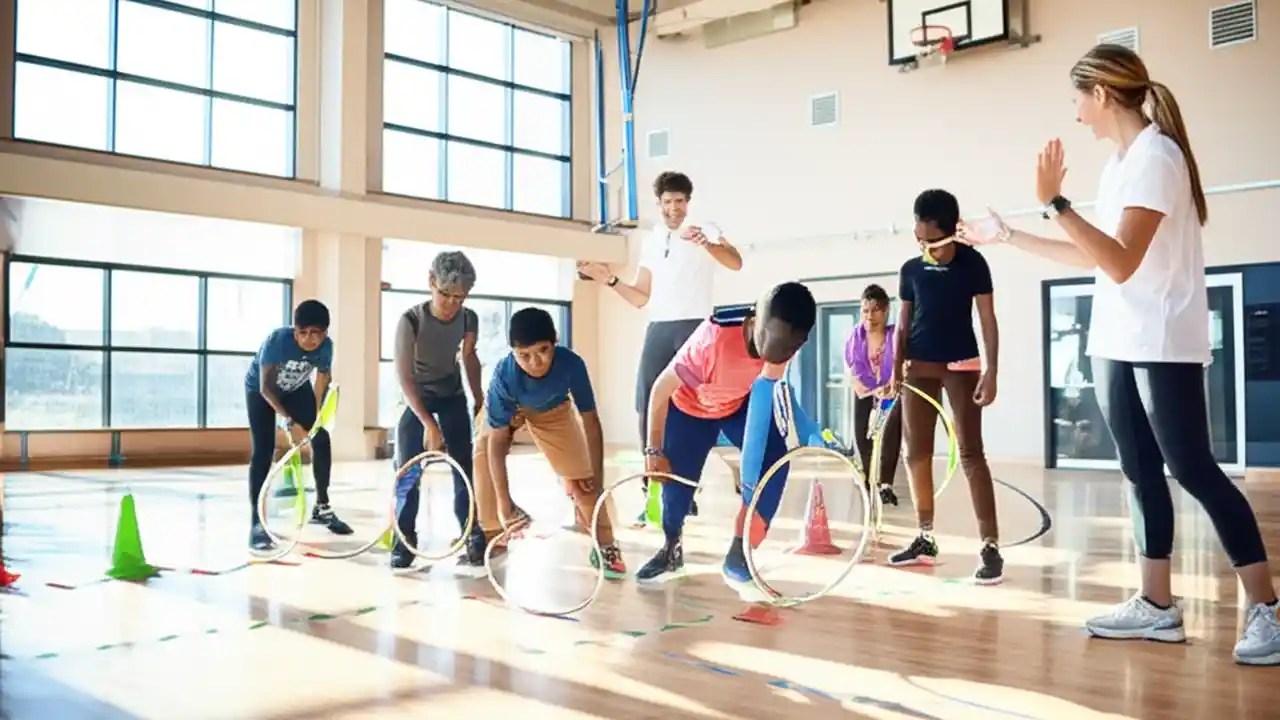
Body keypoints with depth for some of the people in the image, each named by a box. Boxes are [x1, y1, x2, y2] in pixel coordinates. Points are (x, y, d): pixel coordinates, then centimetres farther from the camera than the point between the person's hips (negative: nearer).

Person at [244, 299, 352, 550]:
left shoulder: (326, 345, -25)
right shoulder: (277, 339, -37)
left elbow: (323, 381, -14)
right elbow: (266, 387, -35)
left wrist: (318, 420, -23)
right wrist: (291, 422, -42)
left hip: (296, 389, 4)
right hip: (260, 390, -4)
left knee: (321, 439, -5)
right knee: (263, 452, -15)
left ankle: (322, 507, 12)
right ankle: (257, 523, -13)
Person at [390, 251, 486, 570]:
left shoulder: (468, 319, -16)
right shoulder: (411, 320, -28)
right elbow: (404, 376, -29)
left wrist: (479, 399, 7)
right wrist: (429, 424, -34)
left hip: (453, 396, 3)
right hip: (416, 398, -2)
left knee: (464, 468, -3)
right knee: (407, 472, -8)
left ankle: (473, 540, 2)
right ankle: (404, 542, 3)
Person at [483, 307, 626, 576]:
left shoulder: (571, 363, -39)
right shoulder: (504, 374, -42)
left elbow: (590, 420, -28)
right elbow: (497, 441, -38)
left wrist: (597, 477, -27)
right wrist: (504, 503, -40)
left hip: (553, 411, 1)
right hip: (507, 410, -1)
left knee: (582, 479, -2)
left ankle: (605, 545, 18)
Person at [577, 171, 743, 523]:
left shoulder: (705, 230, 1)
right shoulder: (651, 241, 17)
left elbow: (736, 263, -18)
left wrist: (705, 243, -36)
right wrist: (609, 279, 2)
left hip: (694, 327, -5)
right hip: (658, 329, 5)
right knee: (647, 406, -1)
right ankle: (653, 490, 6)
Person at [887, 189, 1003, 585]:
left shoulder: (972, 263, -5)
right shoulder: (911, 269, 5)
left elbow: (988, 319, -5)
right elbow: (903, 324, 11)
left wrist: (991, 371, -13)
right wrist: (896, 368, 2)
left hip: (961, 364, -4)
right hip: (919, 366, 4)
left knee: (971, 453, -10)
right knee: (916, 453, 5)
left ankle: (990, 546, -10)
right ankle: (925, 538, 17)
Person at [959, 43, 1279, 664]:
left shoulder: (1155, 155, -15)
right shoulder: (1121, 161, 12)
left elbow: (1122, 263, -25)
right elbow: (1092, 257, 18)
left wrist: (1054, 203, -30)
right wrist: (1007, 236, 22)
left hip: (1164, 347, -9)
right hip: (1116, 347, 9)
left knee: (1193, 472, -6)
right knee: (1141, 474, 9)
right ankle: (1156, 606, 16)